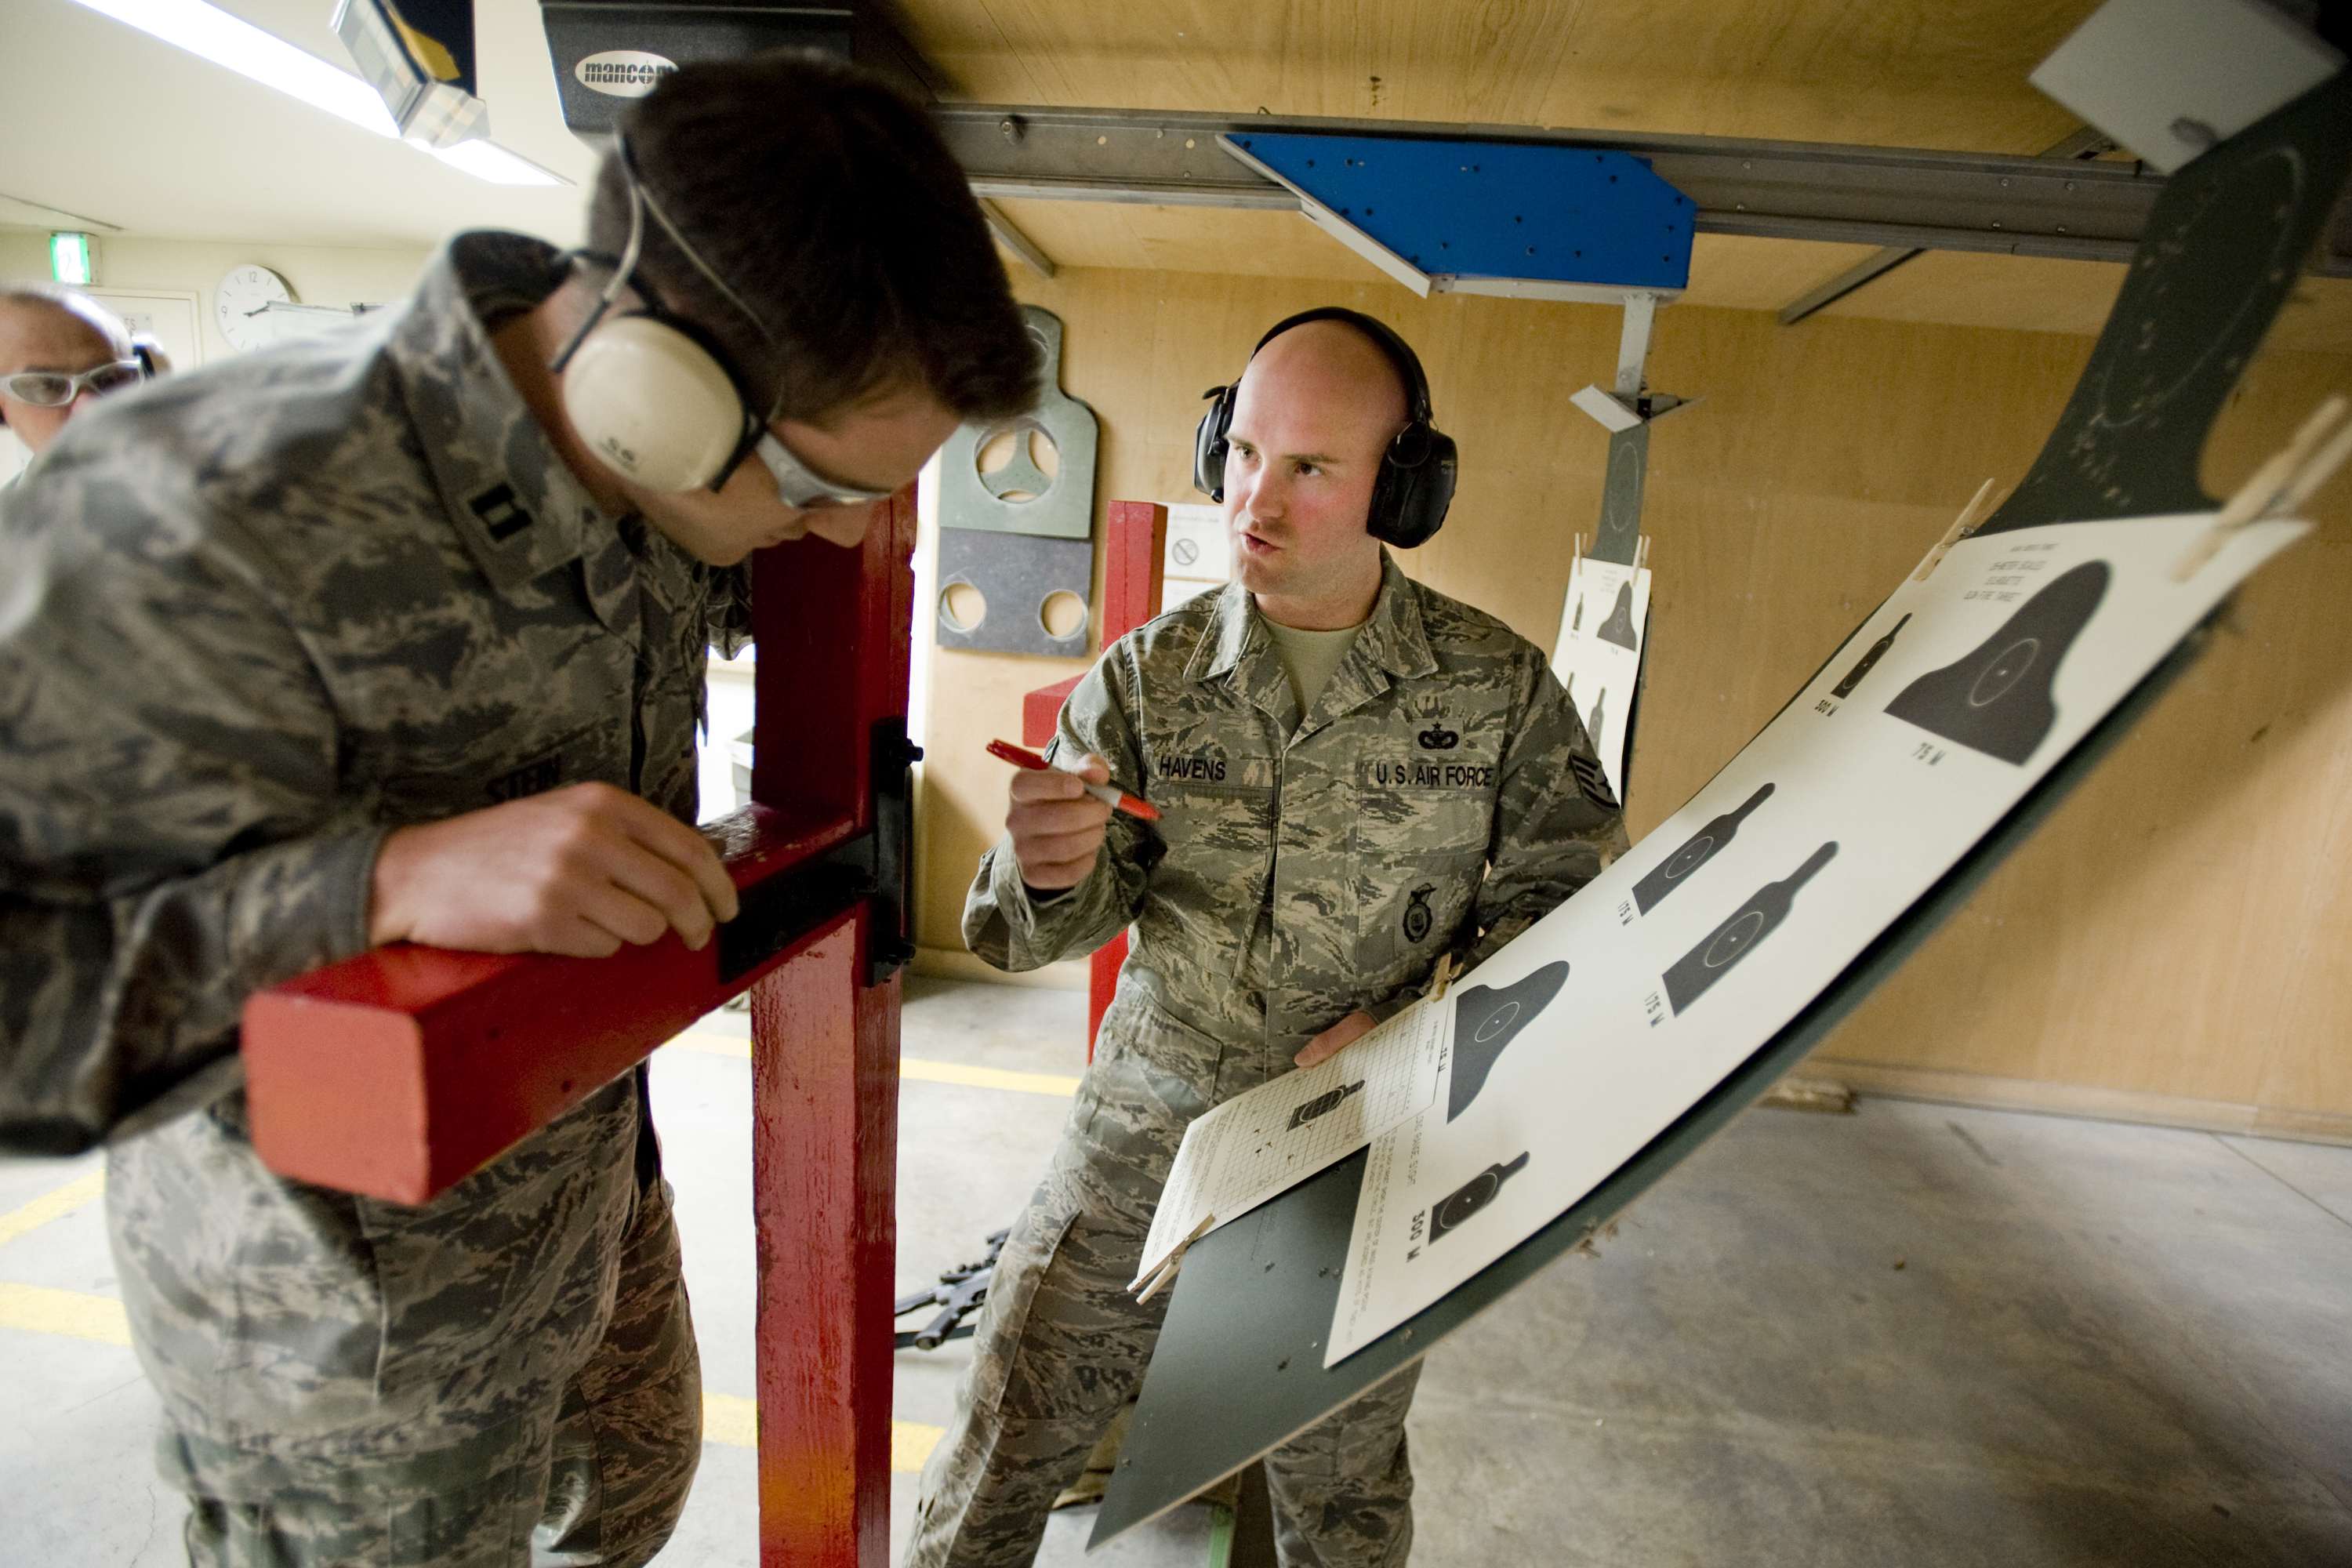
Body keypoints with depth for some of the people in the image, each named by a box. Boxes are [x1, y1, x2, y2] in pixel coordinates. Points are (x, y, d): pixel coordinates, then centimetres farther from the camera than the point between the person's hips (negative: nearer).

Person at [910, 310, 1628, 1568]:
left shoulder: (1496, 686, -7)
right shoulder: (1148, 675, -5)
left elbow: (1559, 898, -2)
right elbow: (1062, 923, -5)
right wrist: (1054, 871, -29)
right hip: (1147, 1124, 1)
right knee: (996, 1464, 11)